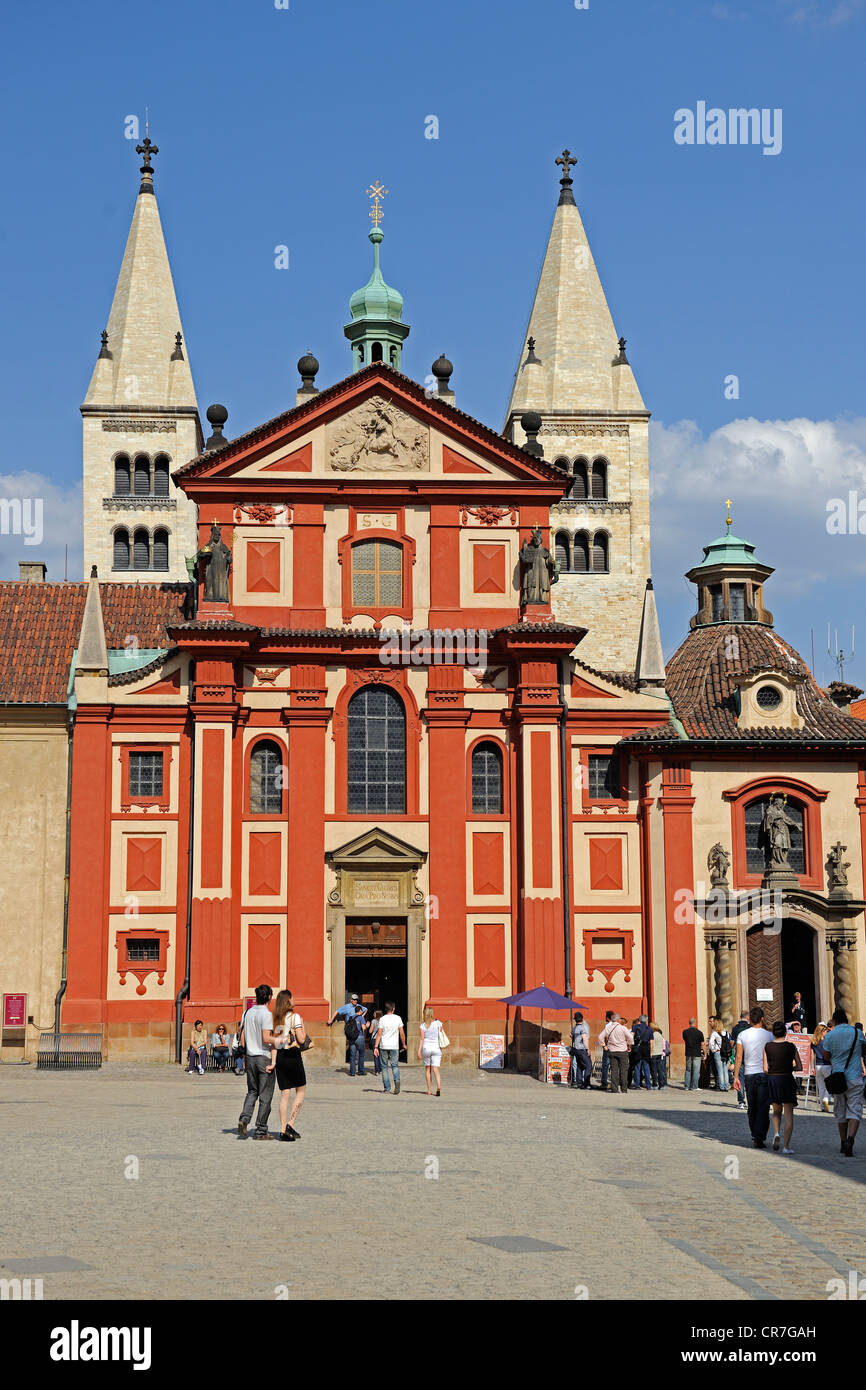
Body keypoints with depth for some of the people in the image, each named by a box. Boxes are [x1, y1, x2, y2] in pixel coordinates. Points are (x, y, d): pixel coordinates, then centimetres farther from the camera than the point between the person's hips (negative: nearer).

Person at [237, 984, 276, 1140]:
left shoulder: (248, 1013, 8)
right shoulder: (267, 1014, -14)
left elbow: (242, 1037, 12)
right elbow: (266, 1038, -20)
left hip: (250, 1057, 6)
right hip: (264, 1057, -6)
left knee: (252, 1091, 17)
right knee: (265, 1096, 2)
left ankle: (244, 1118, -4)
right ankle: (261, 1130, 3)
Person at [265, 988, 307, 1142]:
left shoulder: (274, 1019, 6)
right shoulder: (295, 1017, -9)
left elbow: (273, 1042, 1)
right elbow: (301, 1039, -13)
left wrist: (273, 1062, -3)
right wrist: (302, 1027, 4)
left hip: (279, 1057, 5)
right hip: (293, 1056, -5)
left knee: (284, 1093, 8)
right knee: (301, 1090, 10)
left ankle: (283, 1130, 4)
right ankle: (291, 1124, -1)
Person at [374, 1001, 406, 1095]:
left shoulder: (382, 1019, -2)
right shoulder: (398, 1018, 0)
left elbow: (379, 1034, -5)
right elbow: (402, 1033, 2)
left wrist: (376, 1047, -3)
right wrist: (403, 1044, 16)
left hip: (383, 1046, 0)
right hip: (394, 1046, 0)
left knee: (384, 1067, 8)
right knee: (395, 1066, 10)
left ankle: (387, 1089, 6)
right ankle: (397, 1081, -19)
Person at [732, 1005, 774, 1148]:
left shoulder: (742, 1035, 2)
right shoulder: (768, 1035, -3)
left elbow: (738, 1057, -1)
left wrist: (736, 1076, 2)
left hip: (748, 1075, 3)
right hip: (764, 1074, -3)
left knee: (752, 1107, 13)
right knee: (763, 1107, -2)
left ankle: (754, 1135, 21)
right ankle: (759, 1137, -12)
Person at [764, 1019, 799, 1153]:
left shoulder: (767, 1047, -1)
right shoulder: (791, 1047, -2)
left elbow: (765, 1069, -3)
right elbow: (799, 1067, -1)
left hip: (772, 1080, 2)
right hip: (787, 1080, -2)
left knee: (776, 1111, 22)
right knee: (788, 1114, 3)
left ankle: (776, 1133, -4)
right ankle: (786, 1145, -4)